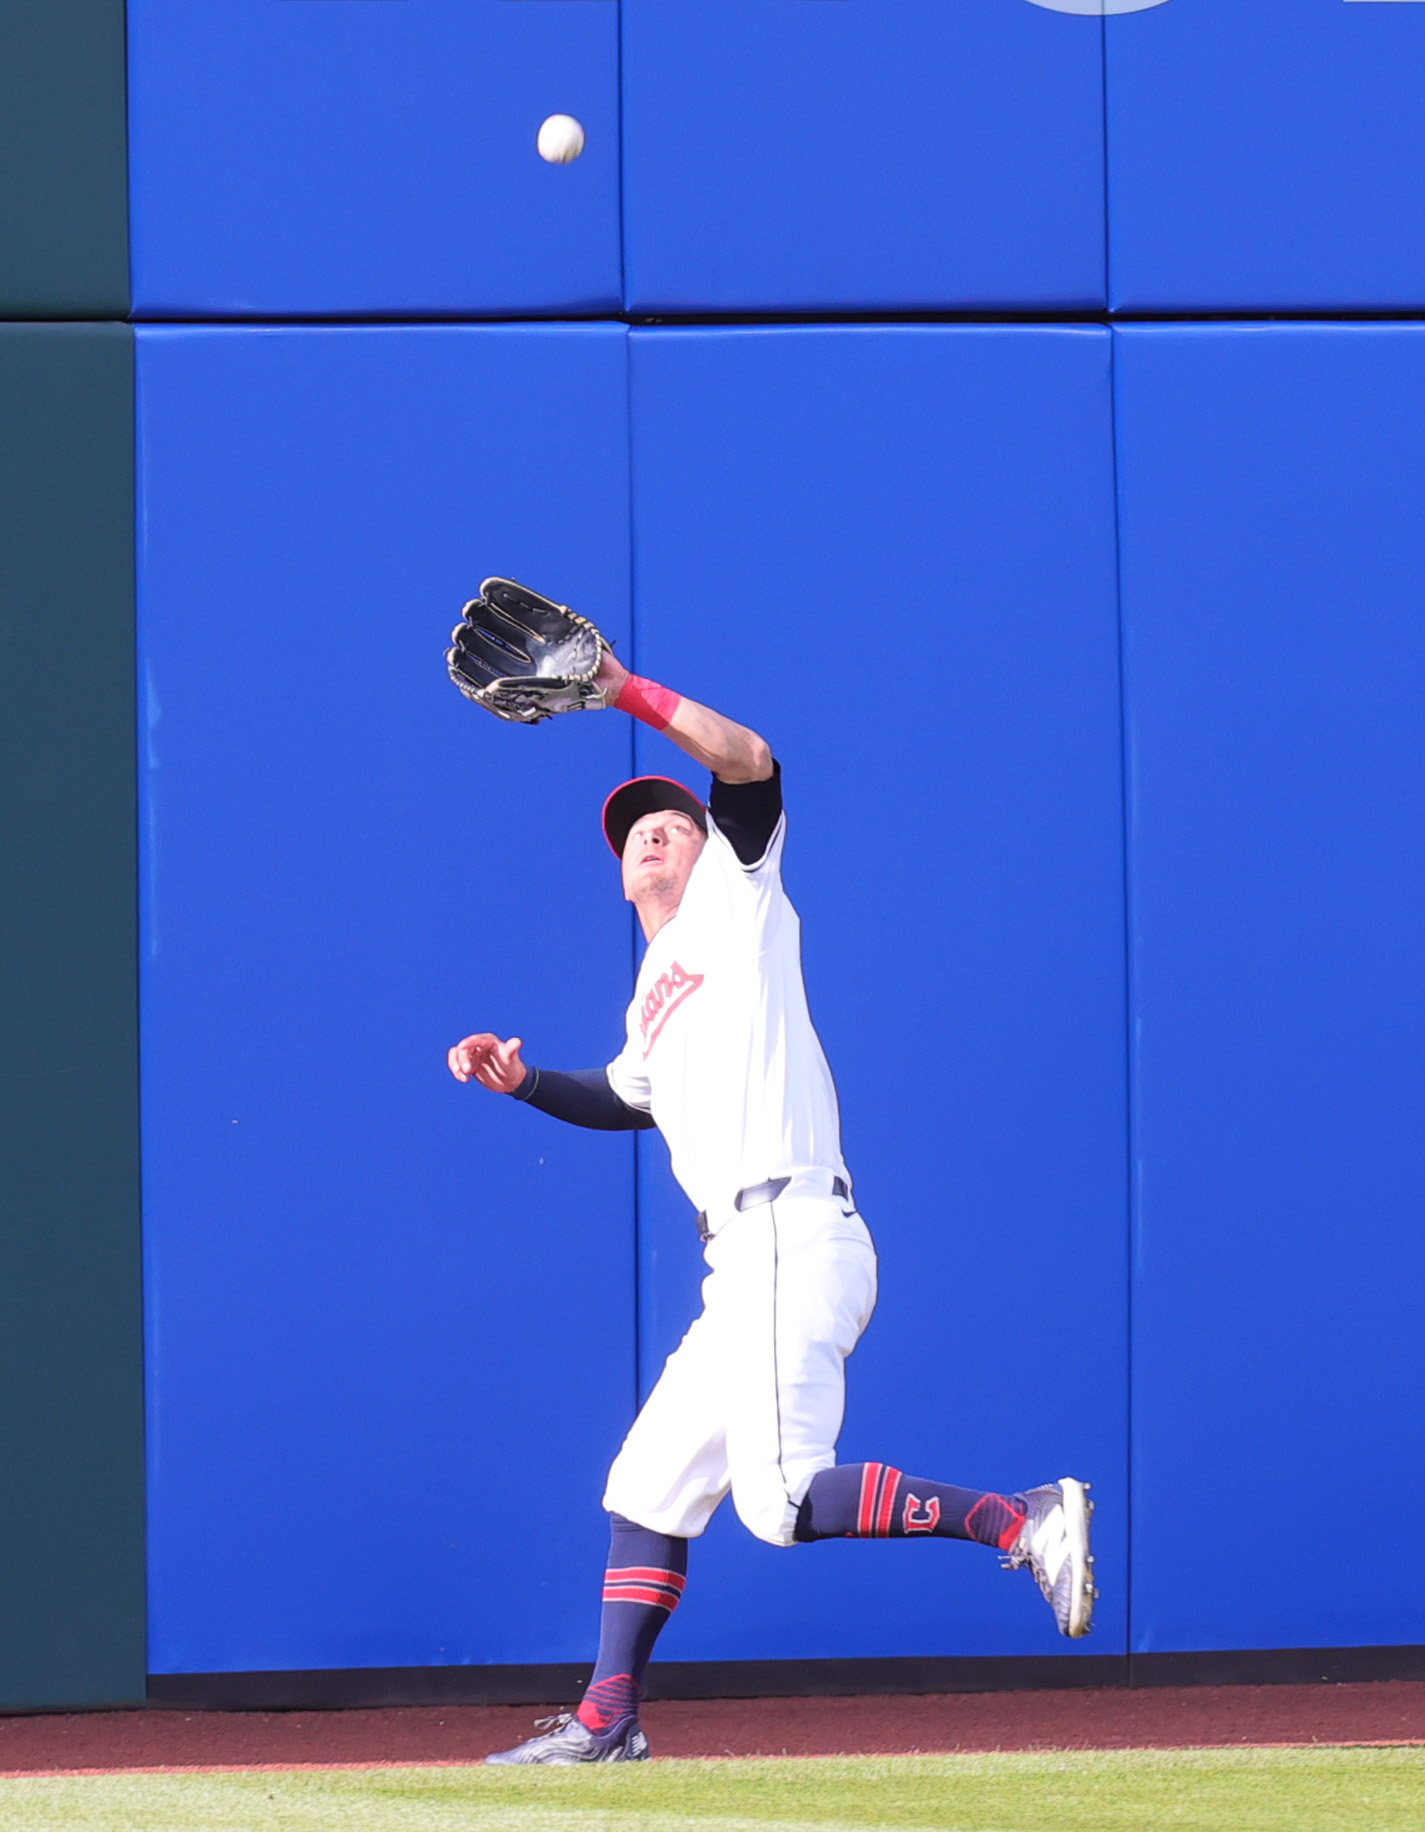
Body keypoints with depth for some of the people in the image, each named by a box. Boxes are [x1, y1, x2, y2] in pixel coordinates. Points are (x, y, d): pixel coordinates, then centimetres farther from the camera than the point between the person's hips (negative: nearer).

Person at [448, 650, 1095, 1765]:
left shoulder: (737, 899, 6)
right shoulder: (652, 1003, 27)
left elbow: (748, 762, -7)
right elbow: (628, 1098, 43)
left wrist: (628, 693, -8)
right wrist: (525, 1083, 28)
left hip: (796, 1239, -9)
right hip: (747, 1271, 9)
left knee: (784, 1500, -18)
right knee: (649, 1486, 13)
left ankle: (1020, 1522, -16)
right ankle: (608, 1721, 19)